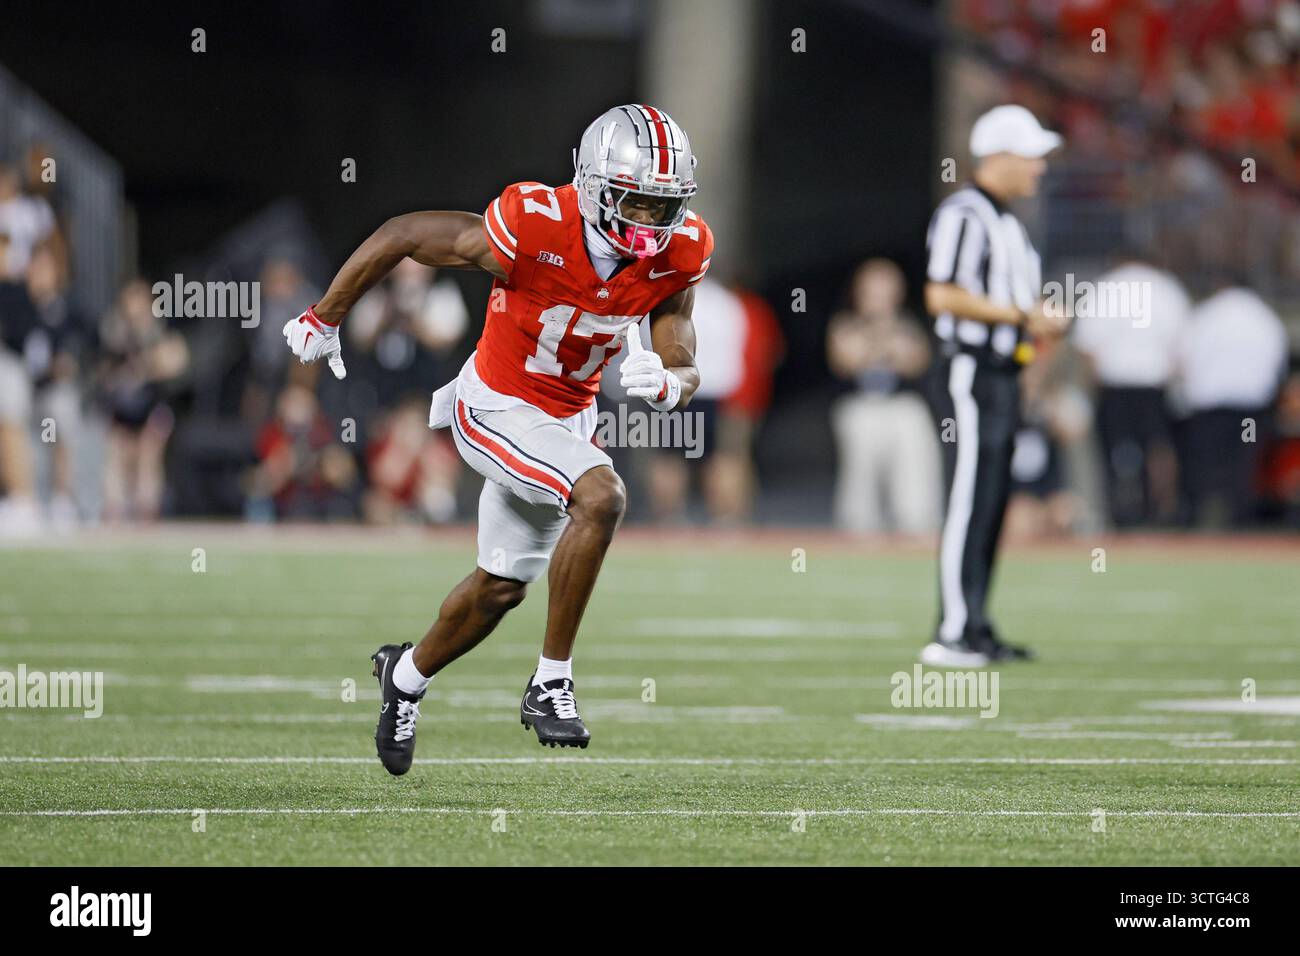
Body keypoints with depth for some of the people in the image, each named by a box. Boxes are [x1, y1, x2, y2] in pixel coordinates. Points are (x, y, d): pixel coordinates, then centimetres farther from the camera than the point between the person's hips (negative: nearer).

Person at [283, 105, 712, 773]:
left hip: (567, 417, 6)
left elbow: (684, 372, -8)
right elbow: (401, 236, -18)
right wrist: (324, 319, -7)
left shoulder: (677, 255, -16)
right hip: (496, 409, -6)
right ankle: (550, 684, -18)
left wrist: (663, 384, -34)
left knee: (501, 588, 19)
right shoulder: (532, 232, -30)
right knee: (601, 496, -29)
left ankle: (408, 674, 47)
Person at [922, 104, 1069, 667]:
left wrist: (1043, 320, 5)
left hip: (1003, 377, 10)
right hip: (970, 373, -10)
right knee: (969, 504, -12)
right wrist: (1020, 315, -17)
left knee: (991, 507, 10)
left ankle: (975, 631, 14)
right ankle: (953, 634, -12)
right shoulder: (962, 215, -11)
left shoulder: (1008, 224, 20)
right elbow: (942, 297, -19)